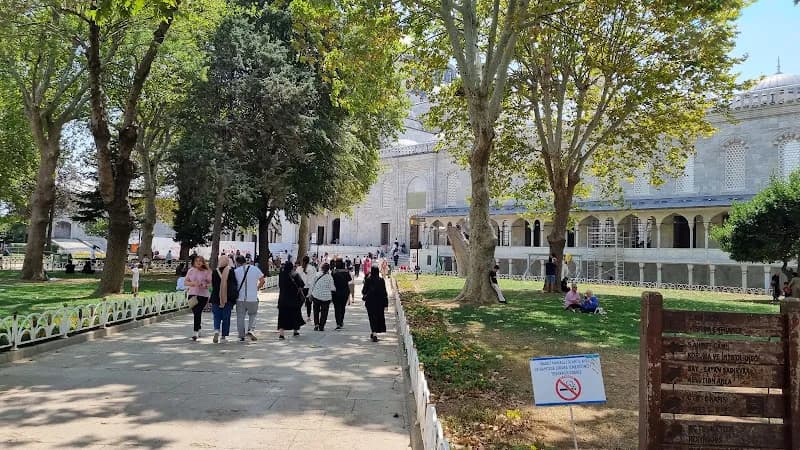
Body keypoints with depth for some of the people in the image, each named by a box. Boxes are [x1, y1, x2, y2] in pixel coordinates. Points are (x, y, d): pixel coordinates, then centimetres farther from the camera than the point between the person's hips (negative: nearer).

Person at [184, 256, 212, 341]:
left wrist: (205, 285, -18)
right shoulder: (191, 271, 7)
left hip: (203, 295, -3)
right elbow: (185, 282, 8)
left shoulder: (206, 272, 1)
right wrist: (193, 283, -10)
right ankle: (198, 329, 30)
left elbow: (210, 283, 3)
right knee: (195, 313, 8)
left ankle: (196, 332, -11)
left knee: (198, 313, -12)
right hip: (192, 294, 3)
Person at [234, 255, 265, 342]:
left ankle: (241, 336, 13)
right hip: (253, 298, 0)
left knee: (240, 317, 11)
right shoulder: (255, 269, -2)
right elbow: (262, 281, 4)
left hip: (240, 298, 0)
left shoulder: (236, 271, -5)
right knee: (252, 315, 17)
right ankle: (251, 330, -4)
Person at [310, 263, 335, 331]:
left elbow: (312, 285, 1)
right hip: (326, 297, -1)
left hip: (316, 295, 1)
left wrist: (311, 294, 12)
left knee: (316, 310, 17)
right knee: (324, 312, 9)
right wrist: (335, 288, 13)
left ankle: (316, 324, 5)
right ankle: (321, 327, 9)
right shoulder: (330, 277, -10)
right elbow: (332, 288, -10)